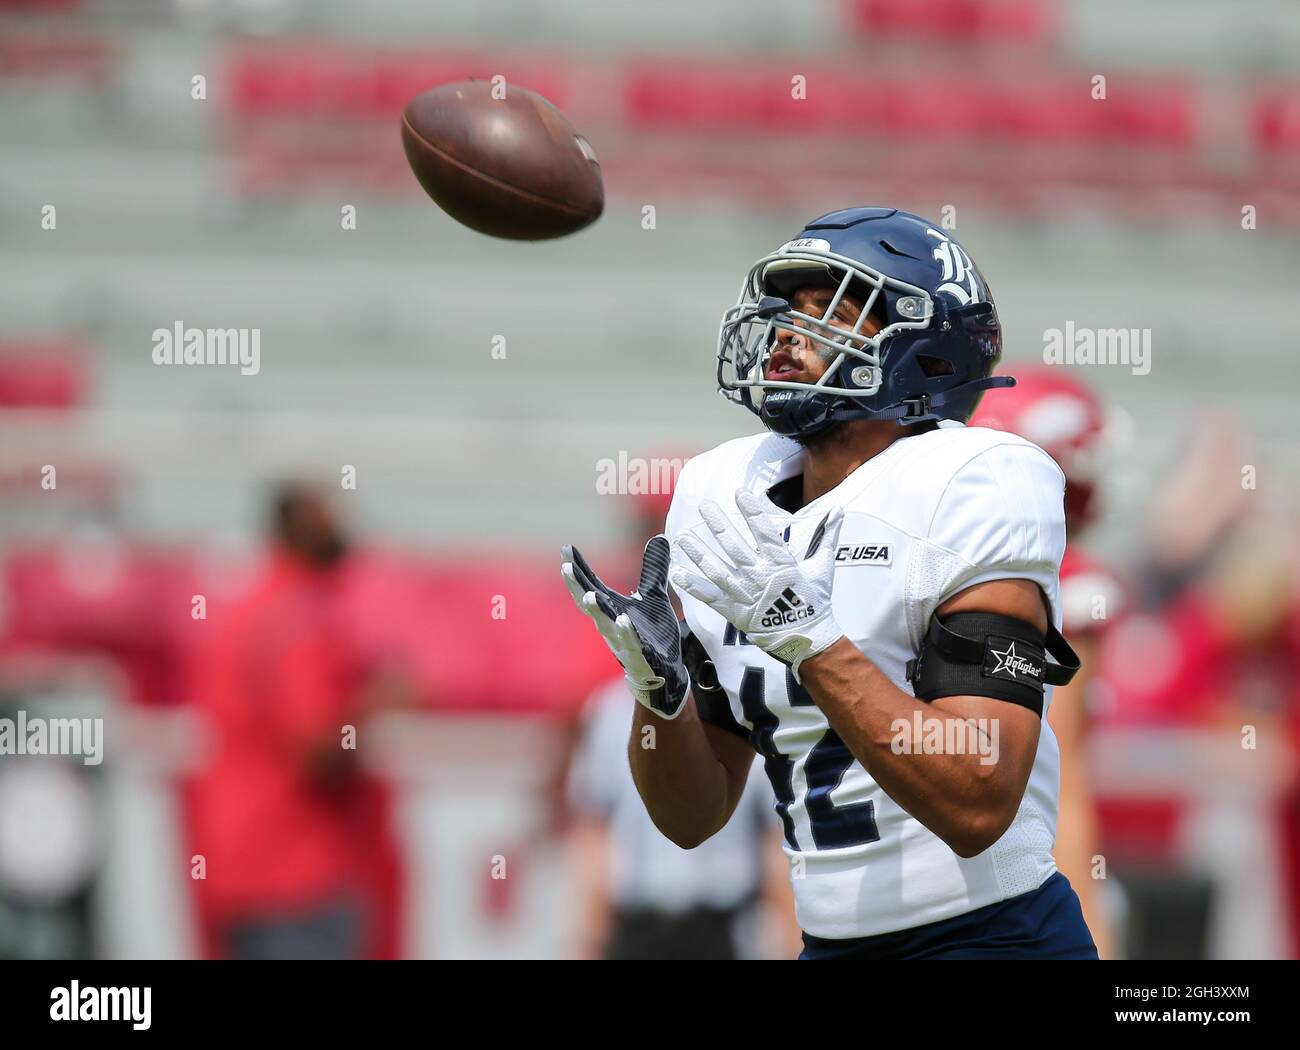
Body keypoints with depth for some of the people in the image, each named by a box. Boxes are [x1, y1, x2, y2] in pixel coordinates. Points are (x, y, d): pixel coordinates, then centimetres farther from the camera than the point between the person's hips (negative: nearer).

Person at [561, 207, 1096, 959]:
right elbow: (694, 817, 9)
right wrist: (660, 689, -9)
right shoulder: (728, 503, 6)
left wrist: (808, 638, -26)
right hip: (834, 941, 6)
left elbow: (979, 808, -22)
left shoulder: (973, 490, -13)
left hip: (989, 933, -6)